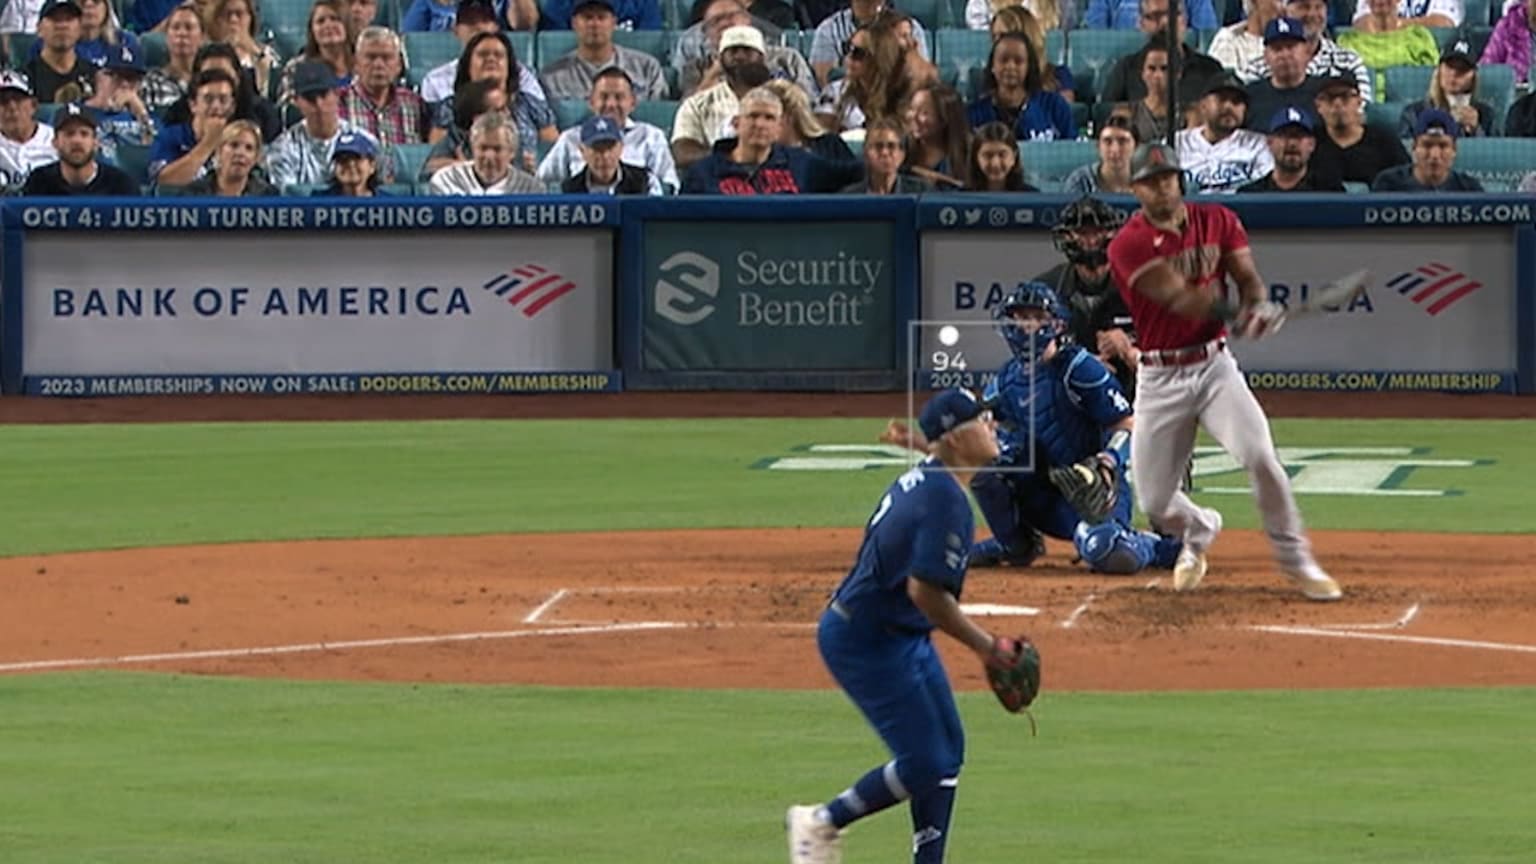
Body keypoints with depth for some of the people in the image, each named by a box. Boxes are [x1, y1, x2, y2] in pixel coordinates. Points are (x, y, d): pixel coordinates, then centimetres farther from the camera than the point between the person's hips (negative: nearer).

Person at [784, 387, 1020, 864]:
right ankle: (822, 822, 9)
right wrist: (986, 647, -22)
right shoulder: (945, 500, -24)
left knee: (947, 751, 12)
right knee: (925, 763, -7)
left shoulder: (920, 479, 7)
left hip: (903, 636, 11)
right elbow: (926, 590, -29)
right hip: (868, 641, -11)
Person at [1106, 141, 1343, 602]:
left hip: (1214, 366, 1)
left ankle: (1295, 559, -4)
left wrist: (1259, 306, -23)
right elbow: (1182, 300, -22)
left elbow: (1249, 278, 1)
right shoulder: (1129, 245, -11)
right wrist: (1236, 311, -36)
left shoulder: (1217, 221, 4)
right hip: (1160, 380, -1)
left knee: (1261, 457, -22)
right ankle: (1198, 530, 37)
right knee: (1154, 502, 0)